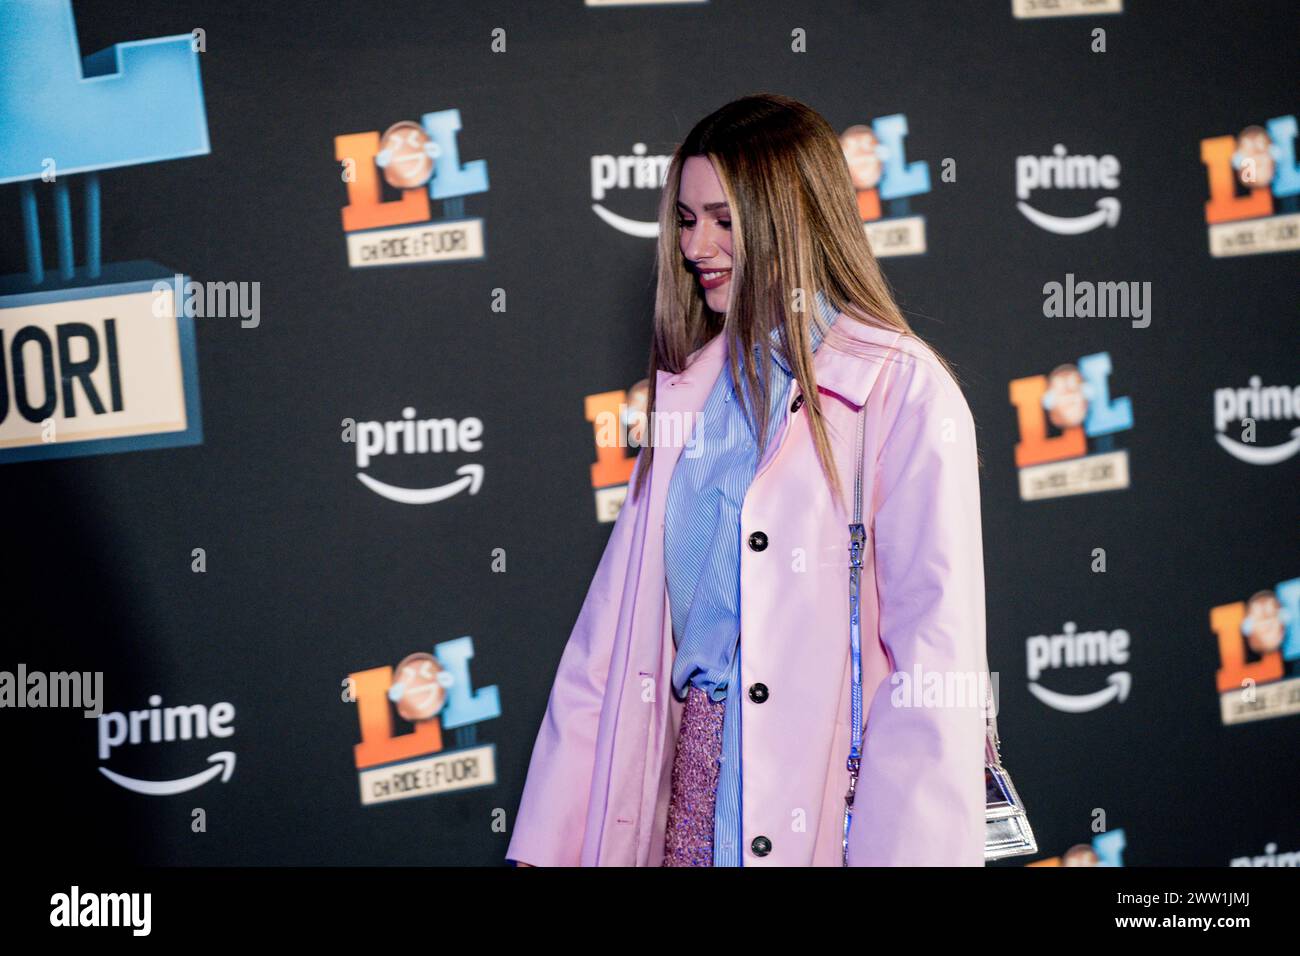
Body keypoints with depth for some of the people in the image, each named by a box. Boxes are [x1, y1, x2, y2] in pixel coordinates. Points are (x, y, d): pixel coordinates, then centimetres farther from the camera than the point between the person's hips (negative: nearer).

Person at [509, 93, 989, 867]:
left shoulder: (903, 389, -8)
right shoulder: (691, 388, 12)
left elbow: (936, 652, -15)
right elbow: (613, 621, 10)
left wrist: (908, 851, -23)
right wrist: (545, 843, 5)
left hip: (821, 801, -5)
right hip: (687, 783, 5)